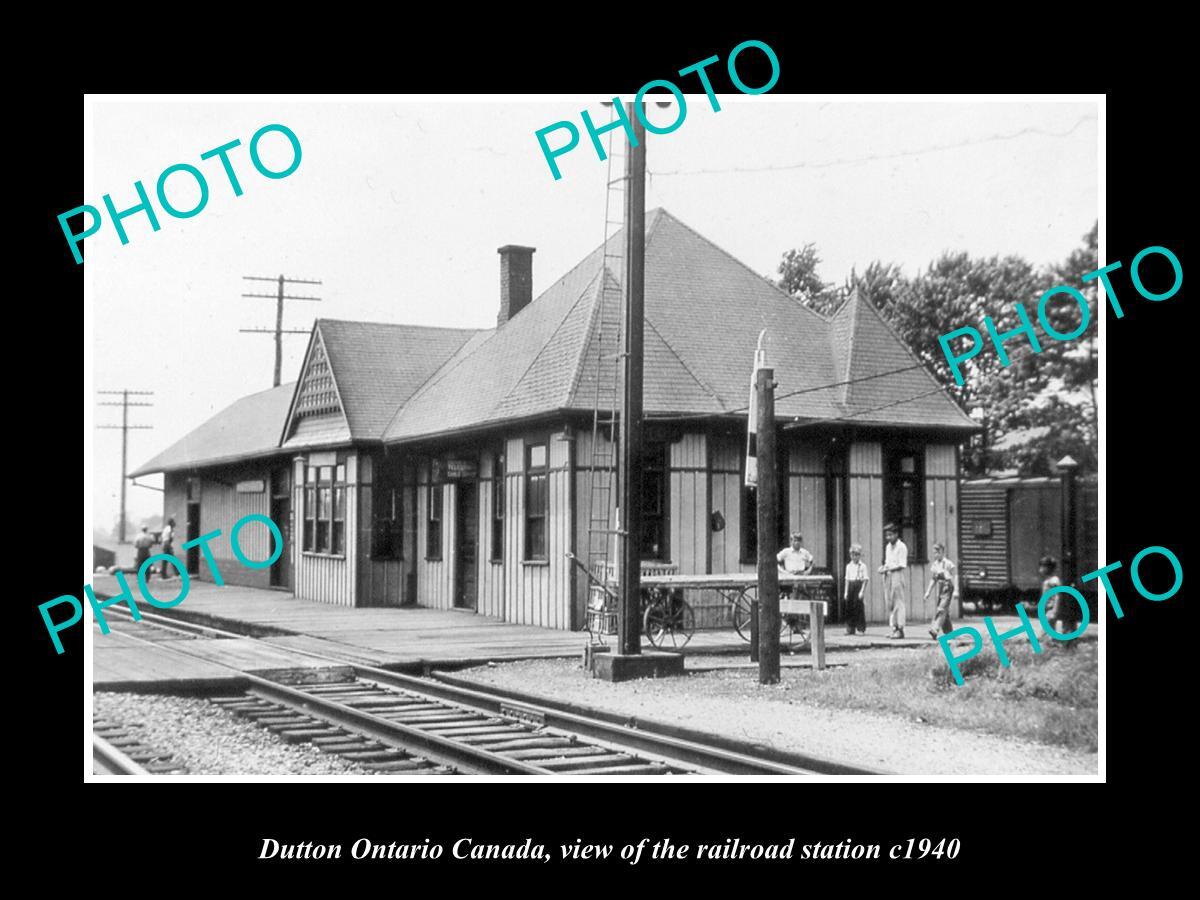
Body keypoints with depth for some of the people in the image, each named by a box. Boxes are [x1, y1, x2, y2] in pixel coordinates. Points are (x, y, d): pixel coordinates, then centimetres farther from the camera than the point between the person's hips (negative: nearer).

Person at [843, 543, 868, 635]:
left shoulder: (862, 566, -2)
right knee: (849, 607, 2)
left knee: (859, 607, -6)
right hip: (851, 585, 5)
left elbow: (865, 580, -5)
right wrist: (846, 592, 9)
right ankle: (850, 629, 7)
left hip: (859, 585, -5)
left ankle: (861, 629, 1)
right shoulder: (849, 566, 12)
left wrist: (862, 591, -12)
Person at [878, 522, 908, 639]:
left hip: (898, 576, -8)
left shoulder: (901, 547, -8)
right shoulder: (888, 547, 16)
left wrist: (887, 569, -16)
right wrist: (883, 568, 2)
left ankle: (900, 629, -6)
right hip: (888, 577, 8)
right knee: (890, 604, 6)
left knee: (898, 603, -7)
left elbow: (902, 566, -14)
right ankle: (894, 628, 10)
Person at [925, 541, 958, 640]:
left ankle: (934, 630, -30)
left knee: (941, 609, -18)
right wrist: (928, 591, 14)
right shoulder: (934, 564, 10)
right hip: (939, 590, 7)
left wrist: (956, 590, -15)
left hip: (947, 588, -7)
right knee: (945, 612, 9)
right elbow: (933, 579, 18)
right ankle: (949, 633, 19)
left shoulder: (948, 564, -9)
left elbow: (955, 577, -9)